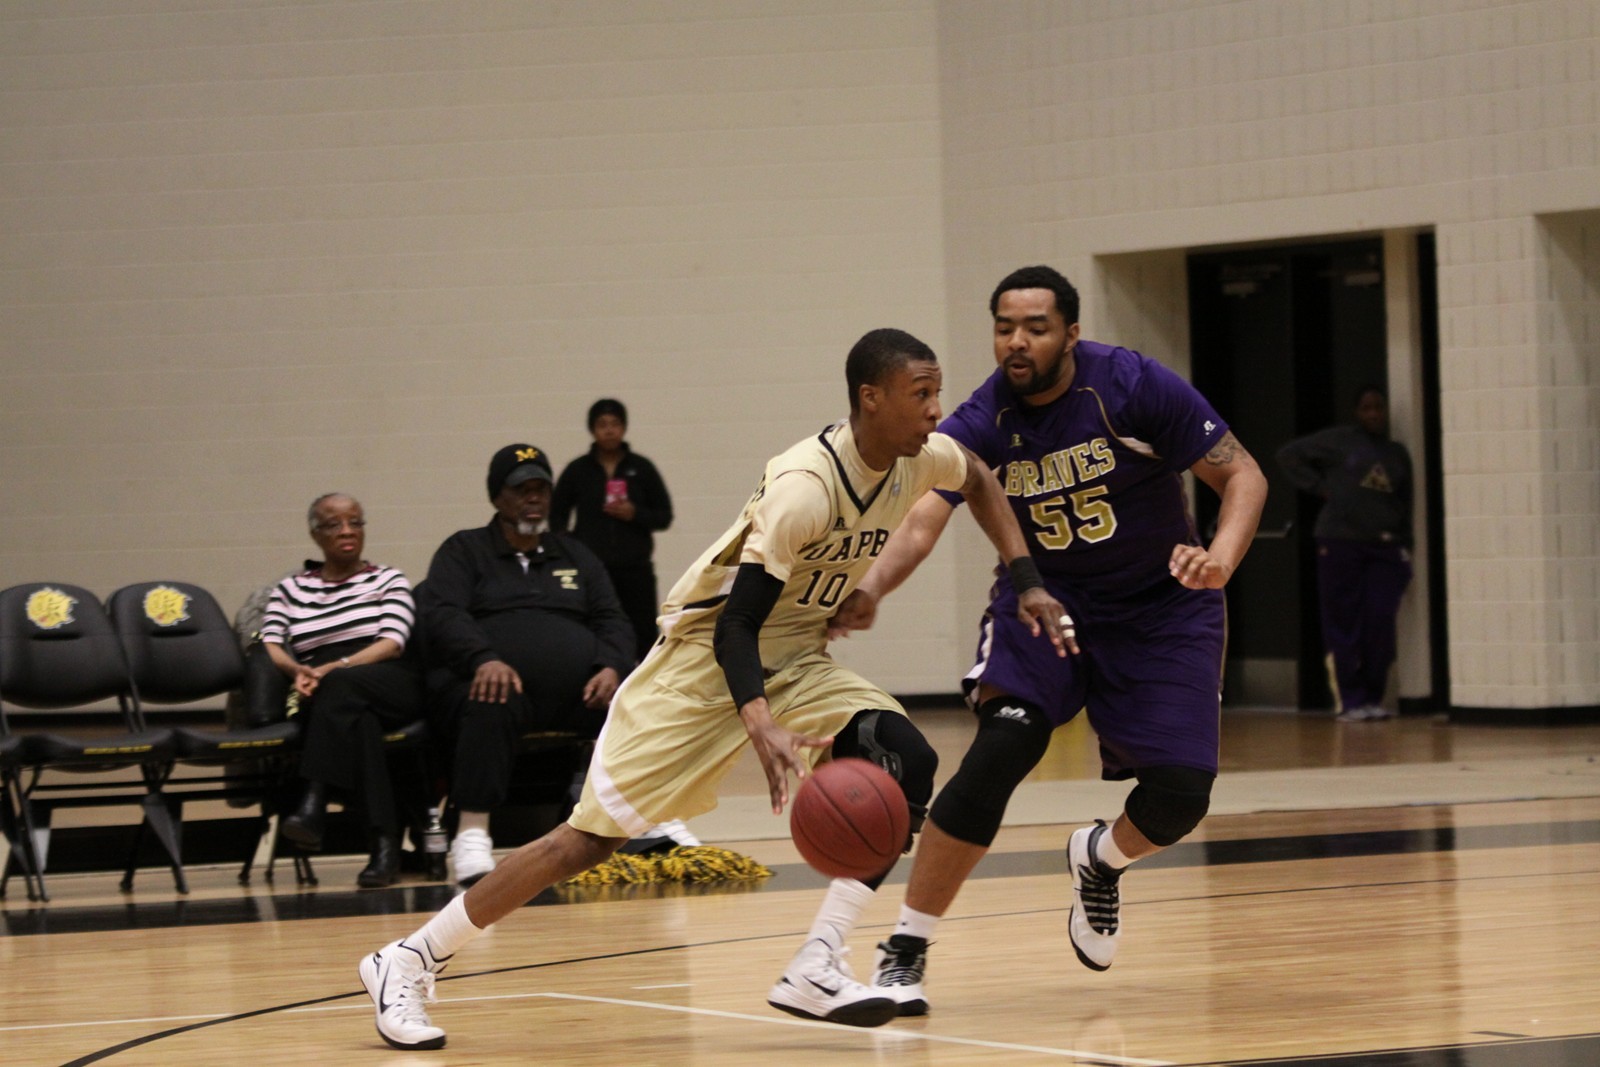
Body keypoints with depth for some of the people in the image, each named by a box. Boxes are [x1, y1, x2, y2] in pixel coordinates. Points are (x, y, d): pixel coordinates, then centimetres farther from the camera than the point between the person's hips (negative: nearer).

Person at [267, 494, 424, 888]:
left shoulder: (388, 581, 18)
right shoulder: (289, 590, 23)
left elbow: (392, 644, -1)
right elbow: (269, 647, 7)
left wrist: (332, 670, -17)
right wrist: (297, 670, -18)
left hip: (392, 687, -1)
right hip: (325, 698, 1)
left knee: (341, 686, -37)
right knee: (356, 718, -37)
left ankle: (314, 803, -52)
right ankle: (384, 843, -50)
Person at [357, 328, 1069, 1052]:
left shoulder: (921, 459, -7)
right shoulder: (805, 485, -29)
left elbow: (978, 481, 20)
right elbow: (736, 624, -30)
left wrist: (1027, 582, 10)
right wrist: (762, 727, -46)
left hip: (796, 659, 7)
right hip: (706, 652, -7)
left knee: (906, 765, -16)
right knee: (596, 832, -11)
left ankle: (813, 972, -14)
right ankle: (407, 963, -1)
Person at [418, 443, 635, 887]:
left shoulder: (574, 556, 27)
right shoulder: (463, 551, 15)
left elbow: (612, 621, 18)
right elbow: (442, 615, -2)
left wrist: (611, 668, -6)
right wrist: (484, 658, -24)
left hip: (578, 688, 4)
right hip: (496, 681, -4)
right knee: (490, 708, -40)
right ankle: (471, 836, -45)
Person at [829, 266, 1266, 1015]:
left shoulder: (1135, 388, -19)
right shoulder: (981, 425, -16)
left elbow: (1241, 475, -14)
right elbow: (921, 520, -29)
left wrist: (1221, 557, -34)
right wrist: (871, 588, -51)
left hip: (1162, 607, 0)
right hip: (1044, 597, 0)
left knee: (1179, 795, -10)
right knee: (1003, 744, -24)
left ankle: (1099, 861, 29)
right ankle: (903, 953, -16)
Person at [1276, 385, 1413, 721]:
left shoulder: (1398, 454, 16)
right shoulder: (1338, 441, 4)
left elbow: (1405, 505, 17)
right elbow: (1289, 455, 7)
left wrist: (1405, 547, 9)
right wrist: (1320, 486, -1)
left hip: (1385, 547, 3)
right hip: (1340, 542, -3)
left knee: (1380, 623, -6)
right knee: (1343, 625, -2)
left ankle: (1373, 697, 7)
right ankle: (1349, 701, 4)